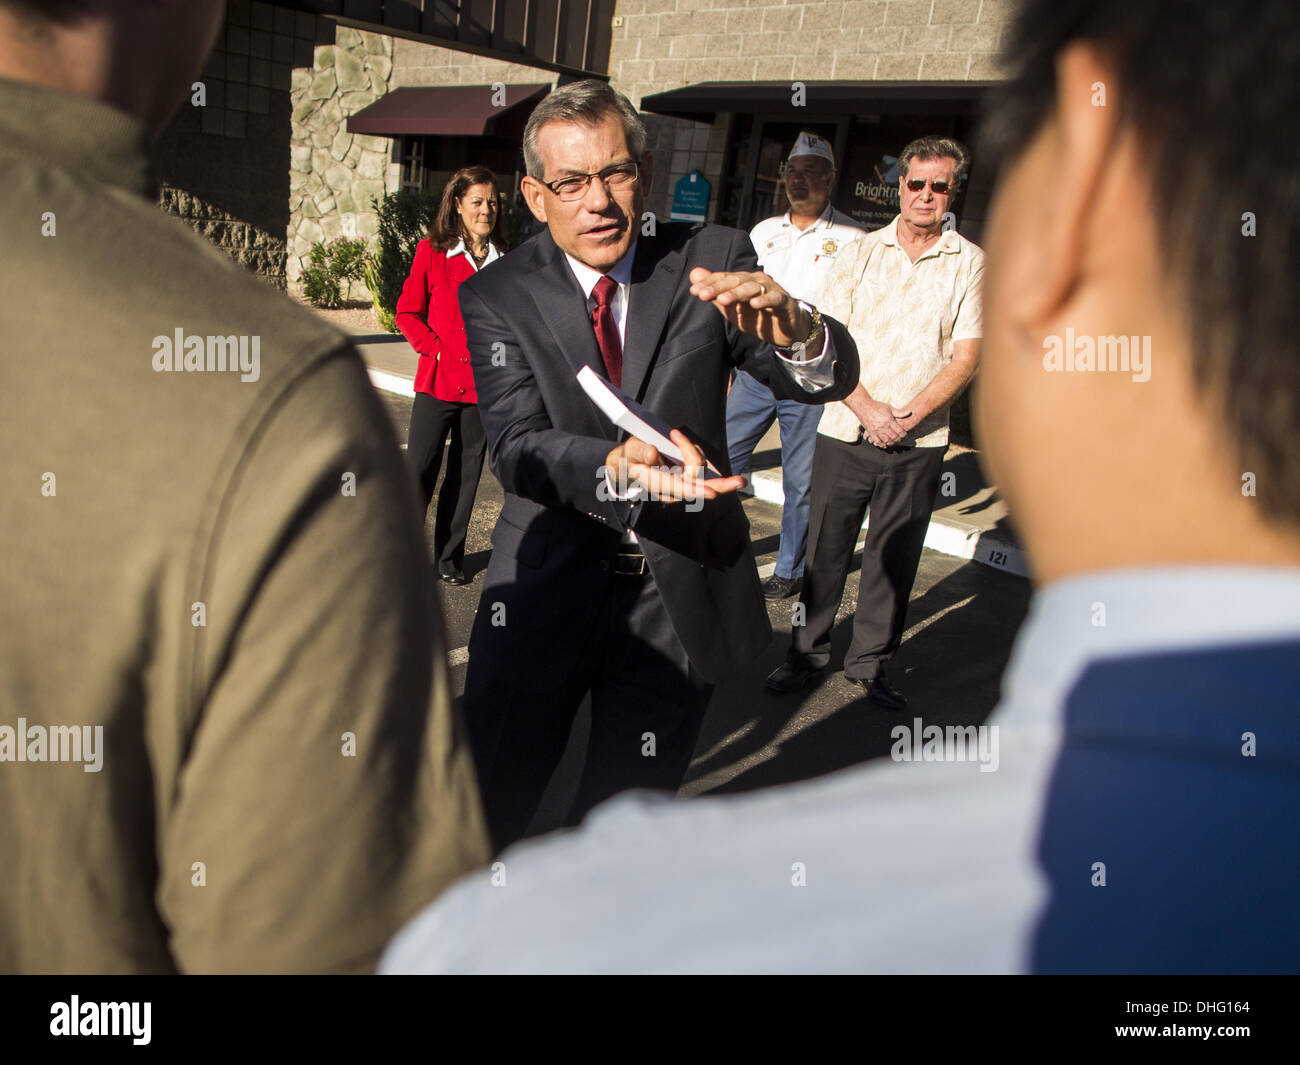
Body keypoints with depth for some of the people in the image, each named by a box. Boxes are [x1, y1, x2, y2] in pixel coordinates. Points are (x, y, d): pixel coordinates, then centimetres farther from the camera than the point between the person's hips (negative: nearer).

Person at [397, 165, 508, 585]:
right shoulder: (431, 252, 2)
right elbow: (407, 313, 4)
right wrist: (436, 348, -7)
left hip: (484, 386, 2)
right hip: (438, 381, -2)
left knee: (465, 476, 9)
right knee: (418, 471, -3)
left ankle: (450, 558, 22)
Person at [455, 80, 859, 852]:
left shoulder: (710, 261, -3)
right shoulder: (498, 298, -5)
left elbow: (829, 379, -11)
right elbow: (516, 447, -17)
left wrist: (794, 329, -35)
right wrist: (616, 468, -38)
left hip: (680, 599, 1)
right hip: (549, 587, 0)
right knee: (481, 814, 11)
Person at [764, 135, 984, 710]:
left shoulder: (971, 265, 4)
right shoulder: (859, 255, 5)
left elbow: (966, 358, -1)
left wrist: (912, 414, -15)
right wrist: (868, 410, -14)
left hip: (919, 443, 0)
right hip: (845, 431, 0)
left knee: (894, 558, 8)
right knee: (825, 548, 5)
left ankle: (870, 662, 24)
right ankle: (807, 652, 22)